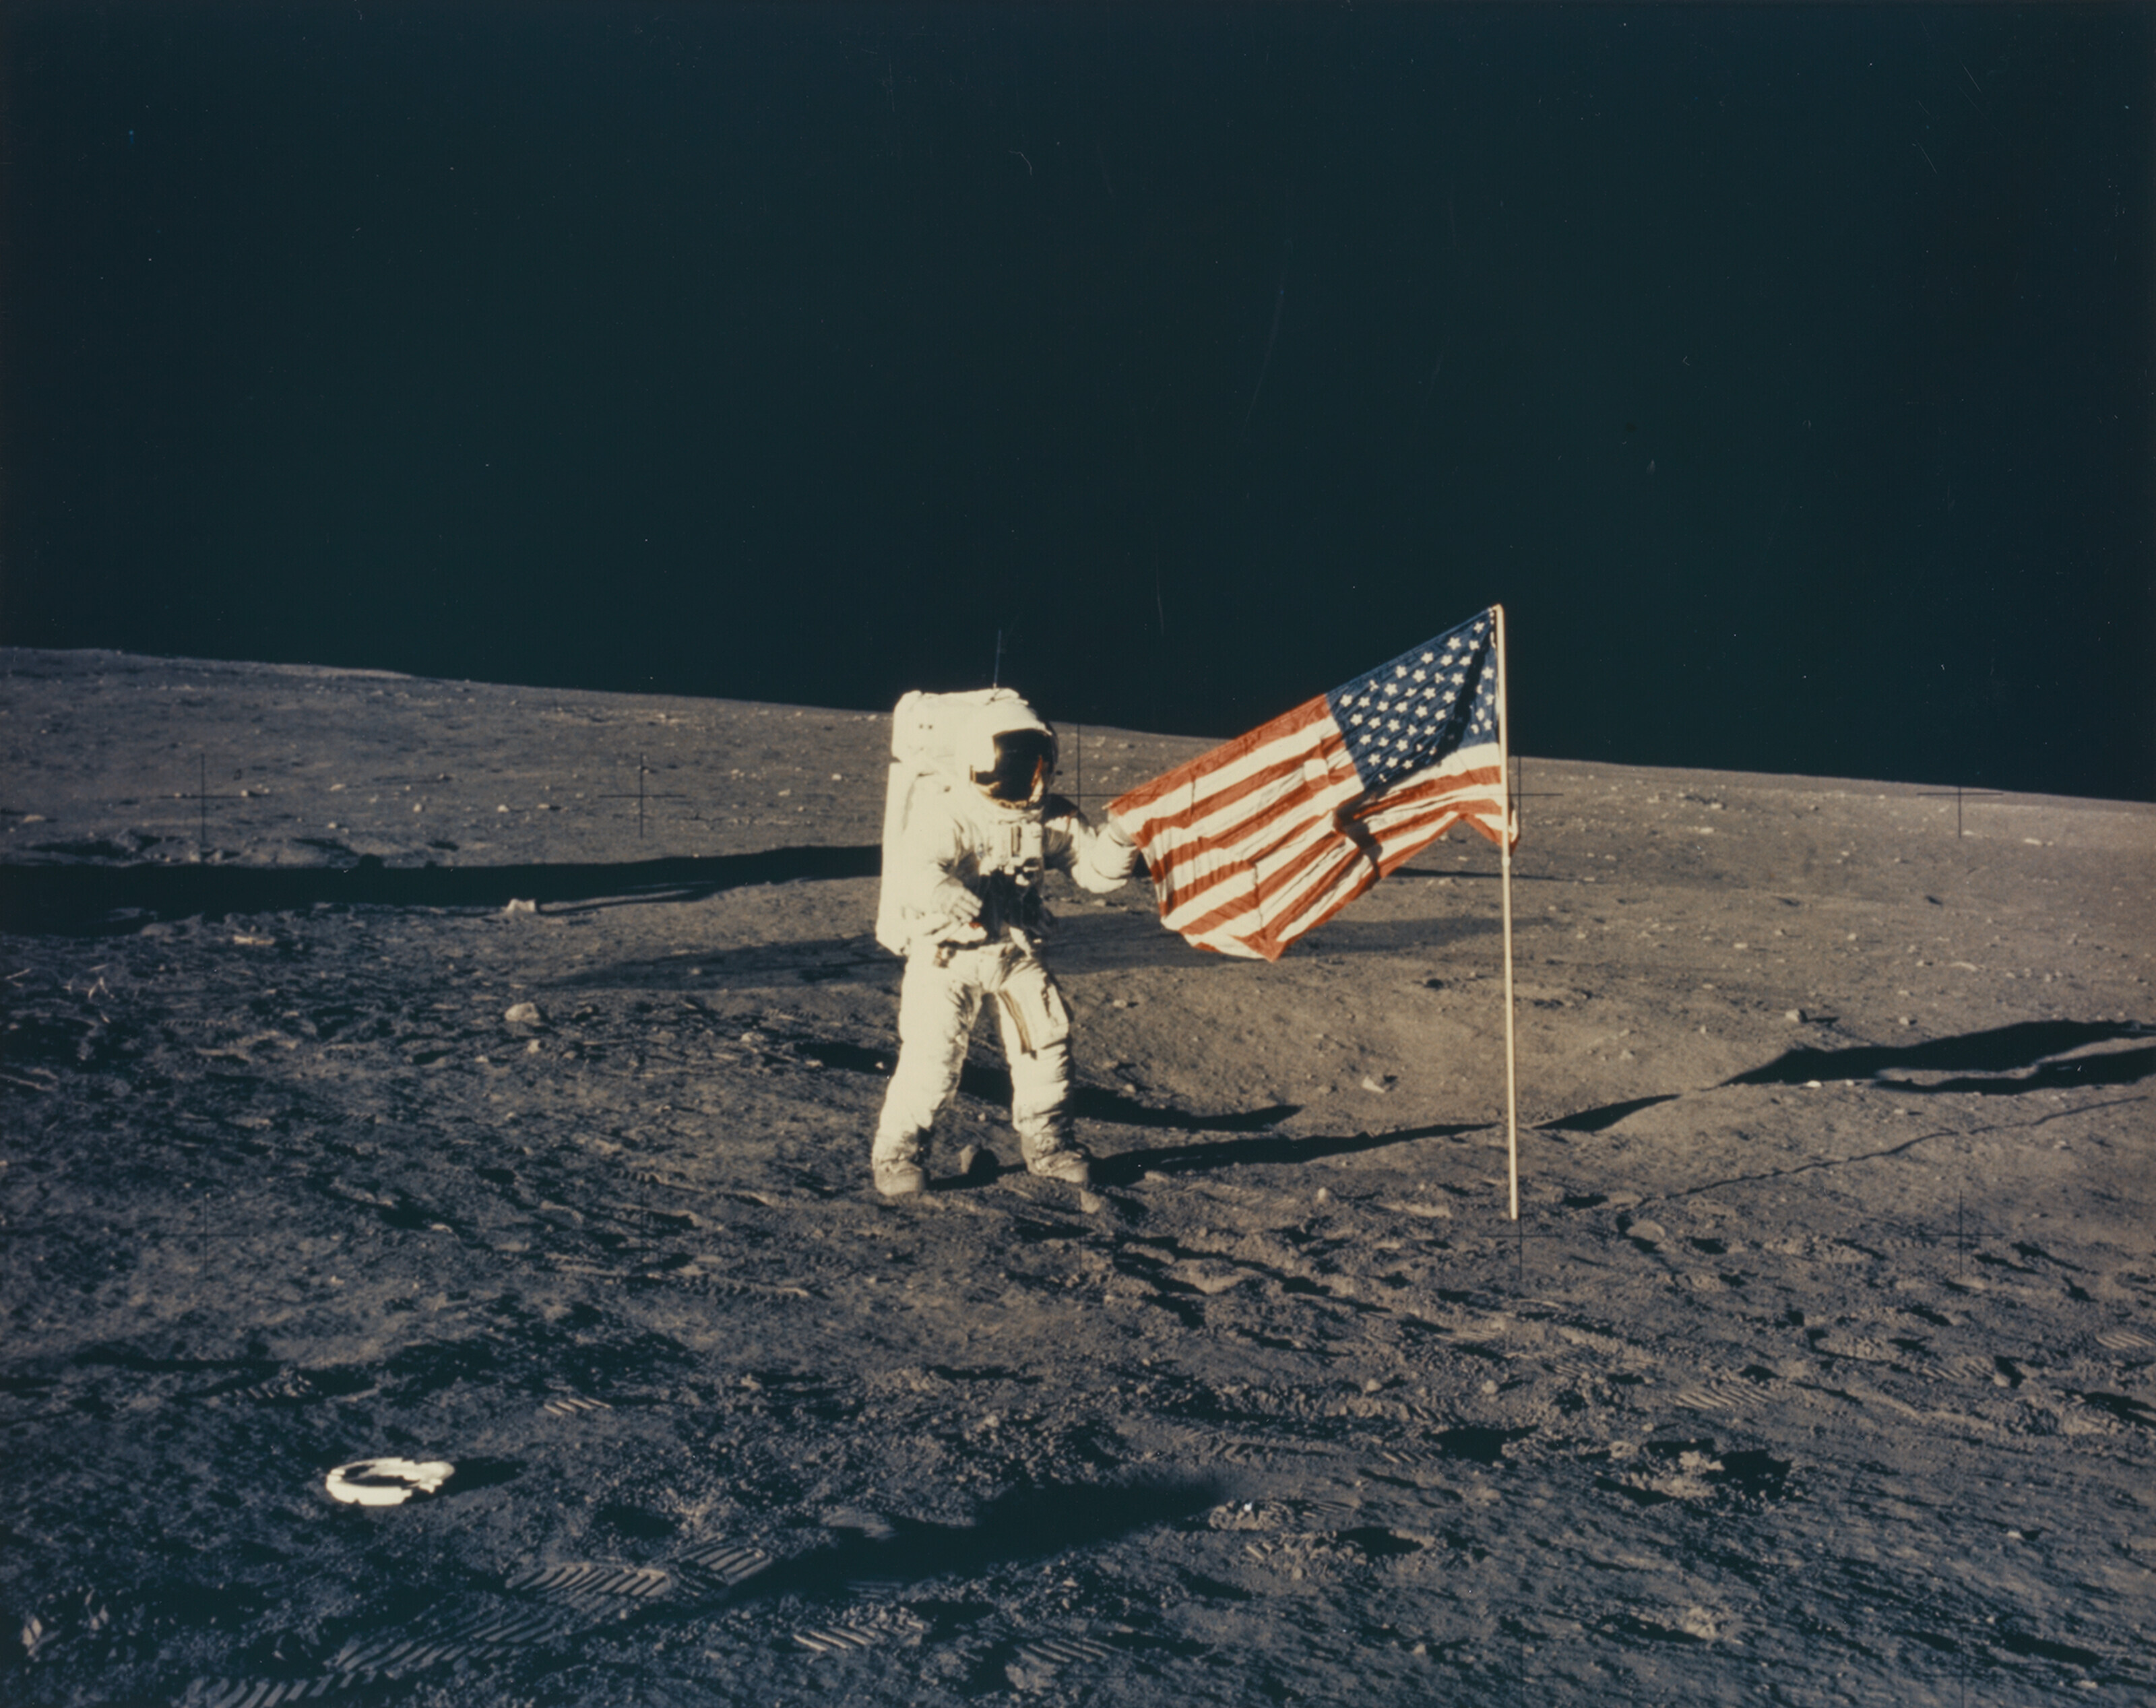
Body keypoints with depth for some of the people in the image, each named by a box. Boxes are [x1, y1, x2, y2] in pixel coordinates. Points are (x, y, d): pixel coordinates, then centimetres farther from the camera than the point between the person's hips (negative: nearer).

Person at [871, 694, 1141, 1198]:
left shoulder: (1047, 815, -3)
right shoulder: (945, 815, -20)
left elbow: (1096, 868, -1)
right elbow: (915, 877, -34)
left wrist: (1119, 840, -22)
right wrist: (966, 906, -50)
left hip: (1015, 951, 5)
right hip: (947, 953, -5)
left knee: (1047, 1039, 6)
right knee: (933, 1052, -13)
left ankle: (1046, 1141, 26)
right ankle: (897, 1151, 6)